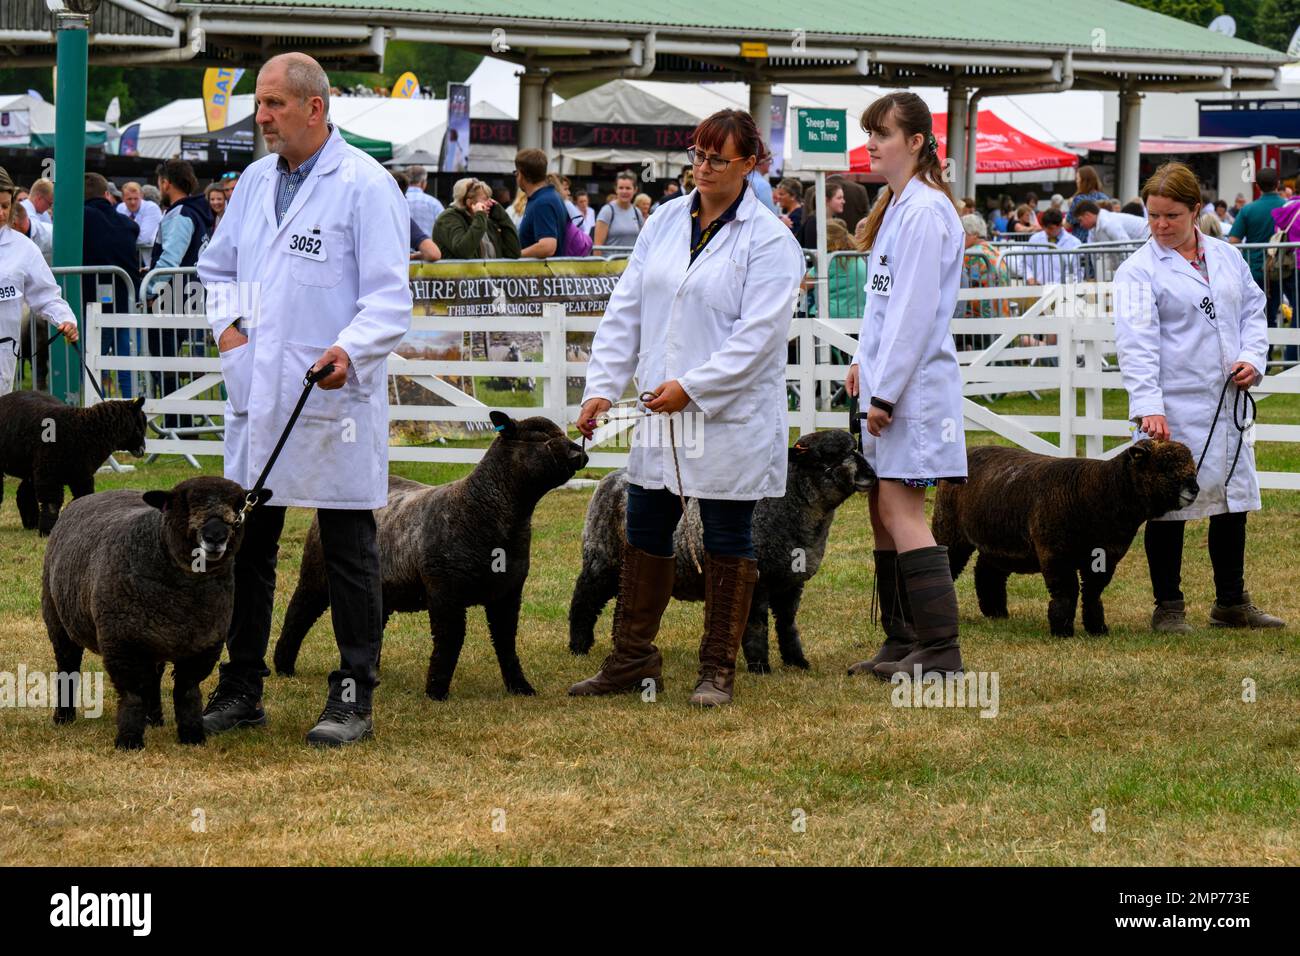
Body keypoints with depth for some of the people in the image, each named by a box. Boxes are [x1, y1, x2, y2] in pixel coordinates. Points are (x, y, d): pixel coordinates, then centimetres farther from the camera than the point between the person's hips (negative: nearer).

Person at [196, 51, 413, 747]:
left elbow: (389, 296, -12)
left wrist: (351, 350, -28)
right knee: (247, 546, 11)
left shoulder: (365, 185, -8)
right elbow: (219, 266, 26)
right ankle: (241, 689, 20)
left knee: (348, 552, 2)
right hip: (256, 395, 7)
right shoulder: (257, 180, 12)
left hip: (333, 398, -6)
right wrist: (225, 321, 7)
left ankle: (354, 698, 7)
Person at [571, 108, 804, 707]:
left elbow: (758, 335, -16)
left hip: (731, 422, -5)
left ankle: (718, 671, 13)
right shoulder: (664, 223, 9)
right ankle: (632, 661, 21)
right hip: (660, 413, 6)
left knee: (727, 545, 5)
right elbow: (625, 310, 8)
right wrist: (602, 386, -1)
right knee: (645, 538, 10)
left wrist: (691, 387, -20)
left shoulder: (769, 241, -9)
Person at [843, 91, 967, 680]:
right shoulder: (895, 205, 16)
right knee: (885, 512, 11)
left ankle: (940, 654, -12)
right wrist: (864, 360, 15)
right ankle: (902, 645, 18)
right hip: (887, 380, 10)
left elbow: (915, 310, -19)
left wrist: (886, 392, -18)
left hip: (914, 385, -10)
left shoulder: (924, 211, -15)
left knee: (901, 511, -12)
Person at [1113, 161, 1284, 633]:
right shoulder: (1139, 270, -6)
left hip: (1227, 403, 5)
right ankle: (1168, 607, 11)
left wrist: (1253, 358, -1)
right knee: (1169, 505, 1)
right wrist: (1147, 407, -26)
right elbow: (1137, 343, -15)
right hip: (1173, 408, -5)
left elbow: (1253, 309, 19)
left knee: (1233, 499, 11)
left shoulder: (1228, 257, 10)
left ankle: (1232, 603, 24)